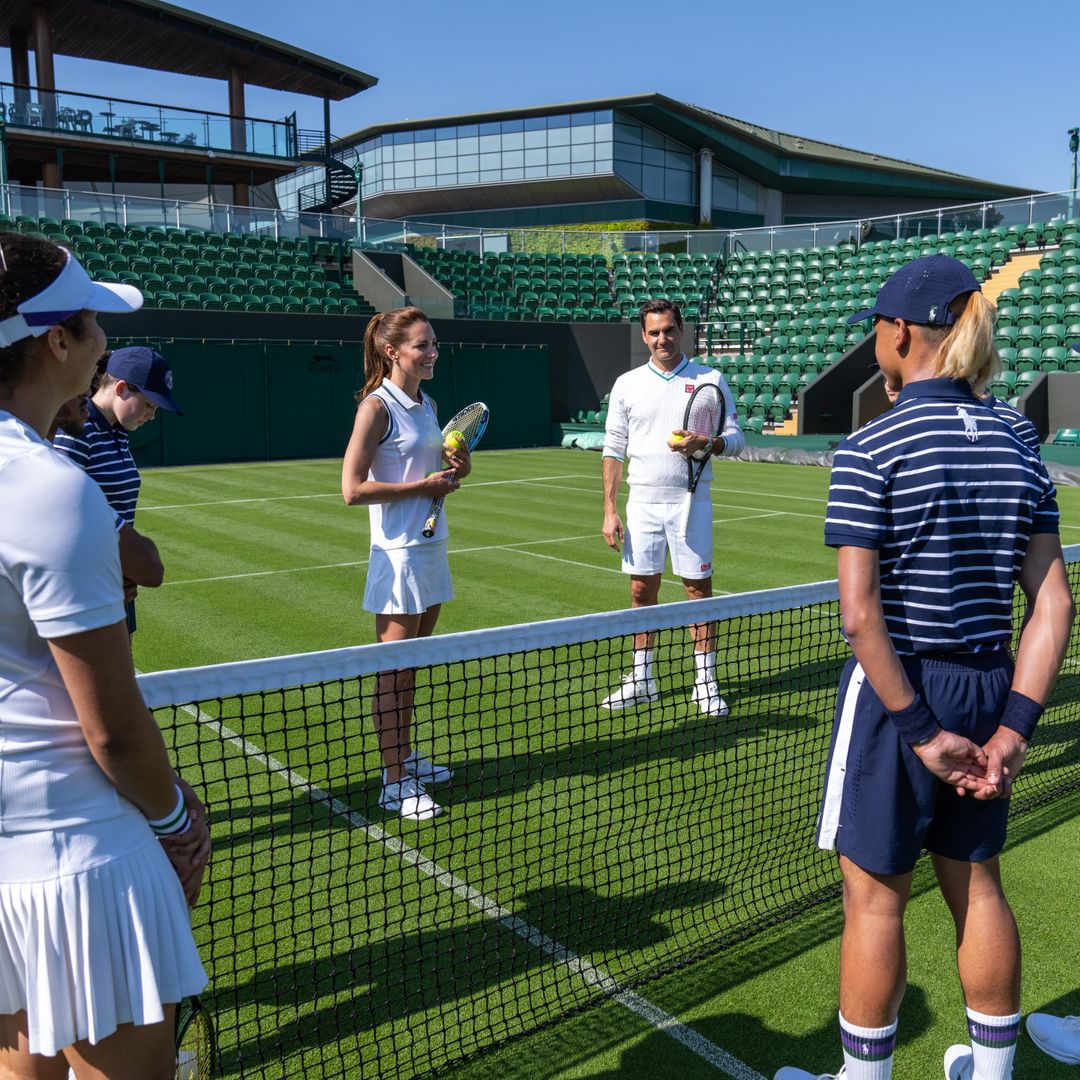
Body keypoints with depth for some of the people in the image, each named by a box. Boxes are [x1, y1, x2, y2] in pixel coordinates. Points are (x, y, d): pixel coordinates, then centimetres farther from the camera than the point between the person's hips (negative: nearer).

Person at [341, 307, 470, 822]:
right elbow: (353, 490, -18)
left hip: (432, 547, 8)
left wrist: (455, 469, 2)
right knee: (393, 671, 0)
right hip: (398, 552, -8)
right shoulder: (377, 407, -13)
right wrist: (424, 485, -17)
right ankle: (393, 783, 8)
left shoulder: (427, 404, 11)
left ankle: (406, 757, 29)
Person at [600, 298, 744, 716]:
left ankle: (705, 682, 12)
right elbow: (614, 449, 6)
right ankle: (642, 679, 19)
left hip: (690, 501, -2)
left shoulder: (710, 380, 1)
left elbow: (735, 437, 2)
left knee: (699, 590, 2)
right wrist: (609, 511, 1)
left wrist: (705, 443, -21)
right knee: (642, 591, 7)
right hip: (642, 502, 2)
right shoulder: (627, 384, 6)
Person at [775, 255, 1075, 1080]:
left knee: (875, 895, 9)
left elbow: (860, 614, -21)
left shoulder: (872, 449, -15)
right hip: (989, 692, 6)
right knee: (977, 882, 21)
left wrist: (920, 730, -14)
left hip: (896, 691, -6)